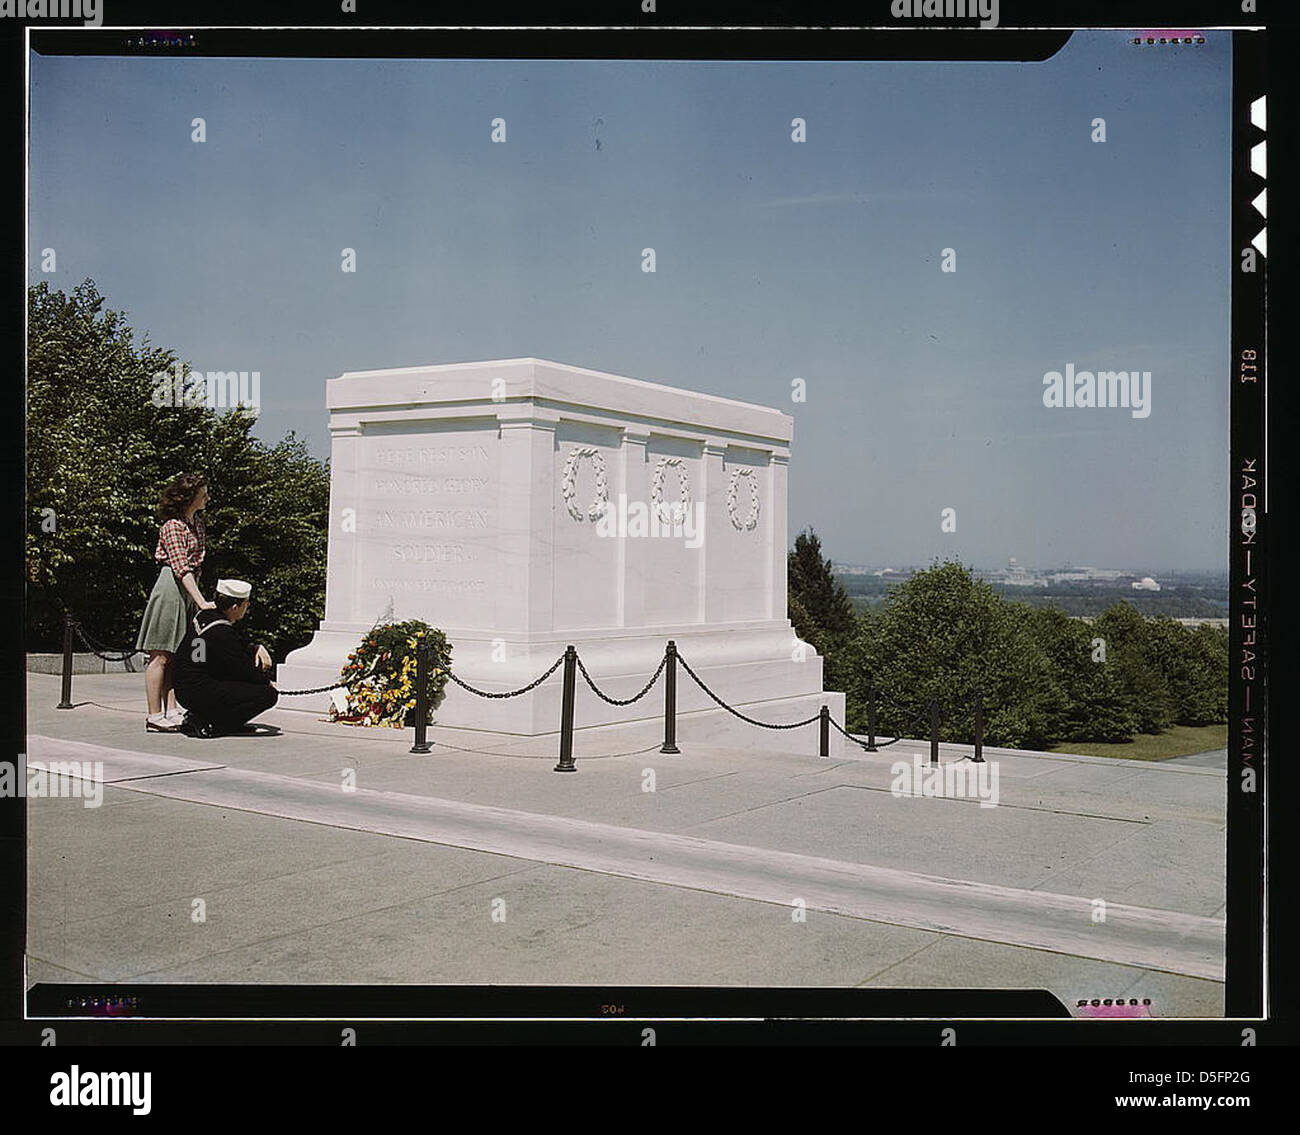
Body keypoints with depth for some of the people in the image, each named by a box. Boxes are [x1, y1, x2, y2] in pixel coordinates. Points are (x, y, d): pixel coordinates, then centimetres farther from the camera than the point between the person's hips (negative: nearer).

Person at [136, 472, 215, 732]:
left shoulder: (197, 522, 14)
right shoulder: (172, 526, -13)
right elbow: (181, 568, -20)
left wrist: (200, 599, 9)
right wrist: (202, 602, -25)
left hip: (189, 588, 9)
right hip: (171, 587, -9)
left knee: (175, 655, 7)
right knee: (160, 655, -5)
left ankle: (171, 713, 8)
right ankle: (154, 717, -3)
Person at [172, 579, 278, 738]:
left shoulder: (204, 615, 6)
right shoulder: (221, 633, -23)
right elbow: (245, 670, -14)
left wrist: (257, 649, 1)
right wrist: (267, 681, 4)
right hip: (199, 693, -10)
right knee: (269, 695, -12)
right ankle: (205, 722, -8)